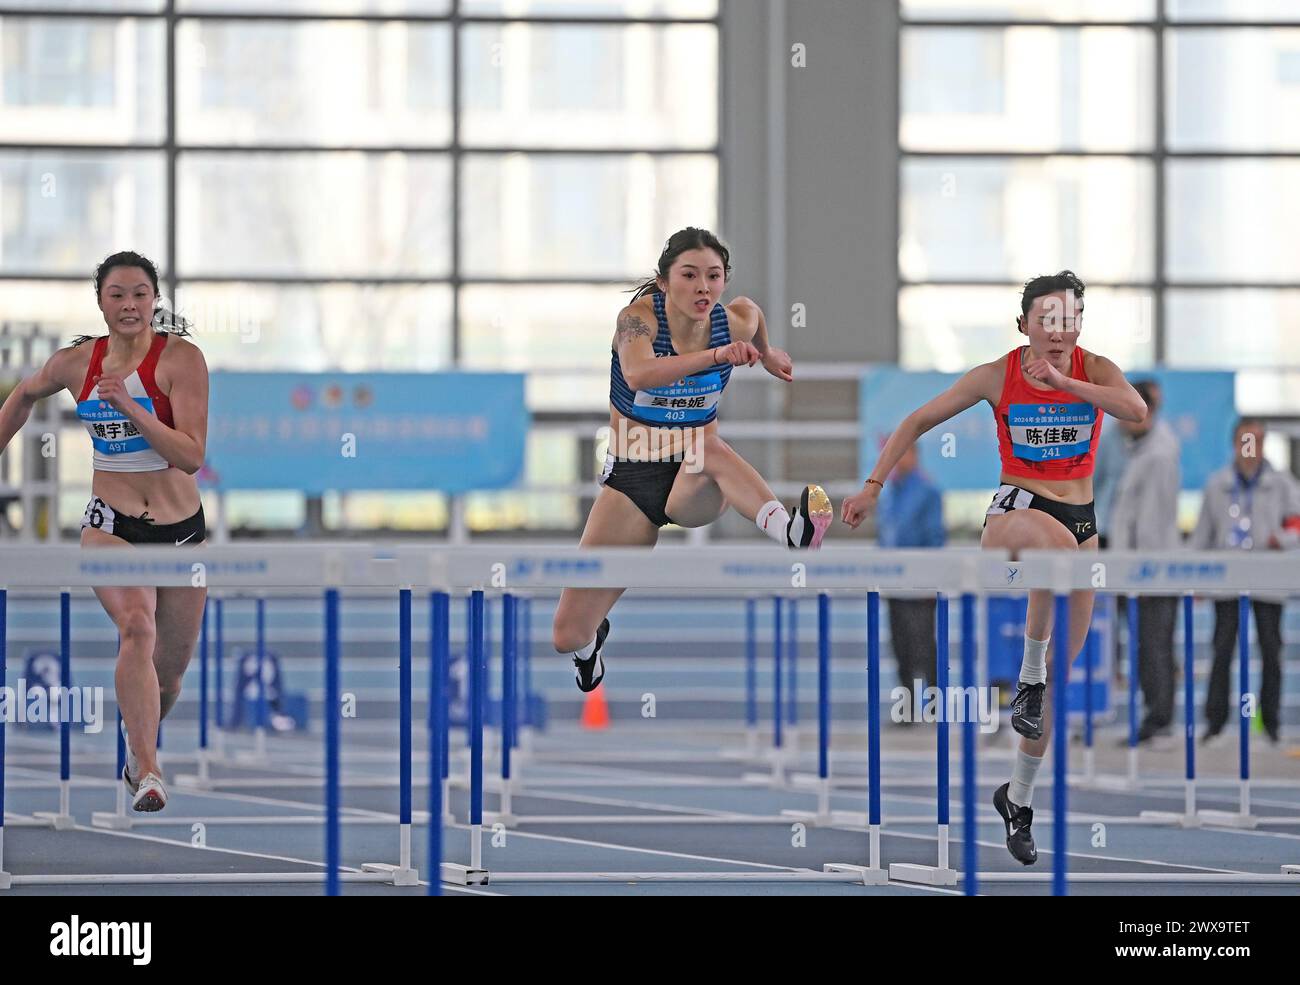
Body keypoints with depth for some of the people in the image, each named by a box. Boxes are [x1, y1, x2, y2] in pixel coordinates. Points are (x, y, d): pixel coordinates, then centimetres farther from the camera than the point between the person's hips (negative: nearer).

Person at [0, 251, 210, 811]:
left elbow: (192, 456, -19)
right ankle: (147, 774, -38)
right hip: (109, 527, 0)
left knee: (169, 674, 11)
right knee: (138, 627, -30)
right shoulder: (77, 363, 0)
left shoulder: (181, 359, -10)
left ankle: (141, 747, 45)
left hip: (181, 531, 0)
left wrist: (130, 407, -27)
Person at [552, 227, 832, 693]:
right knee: (568, 636, -5)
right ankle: (592, 641, 33)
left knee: (711, 450, -38)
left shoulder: (737, 320, -7)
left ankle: (790, 531, -61)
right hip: (630, 479, -1)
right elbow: (638, 375, -41)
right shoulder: (638, 318, -18)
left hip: (695, 484, 1)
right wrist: (717, 355, -52)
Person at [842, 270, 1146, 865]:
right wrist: (873, 486, -5)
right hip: (1014, 509, -3)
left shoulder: (1095, 370, -3)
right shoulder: (997, 377, -6)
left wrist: (1061, 381, -28)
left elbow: (1136, 410, -24)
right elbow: (918, 422, 1)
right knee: (1059, 546, -42)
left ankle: (1018, 796, 19)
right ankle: (1029, 679, -27)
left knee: (1063, 669, 4)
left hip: (1080, 518, 3)